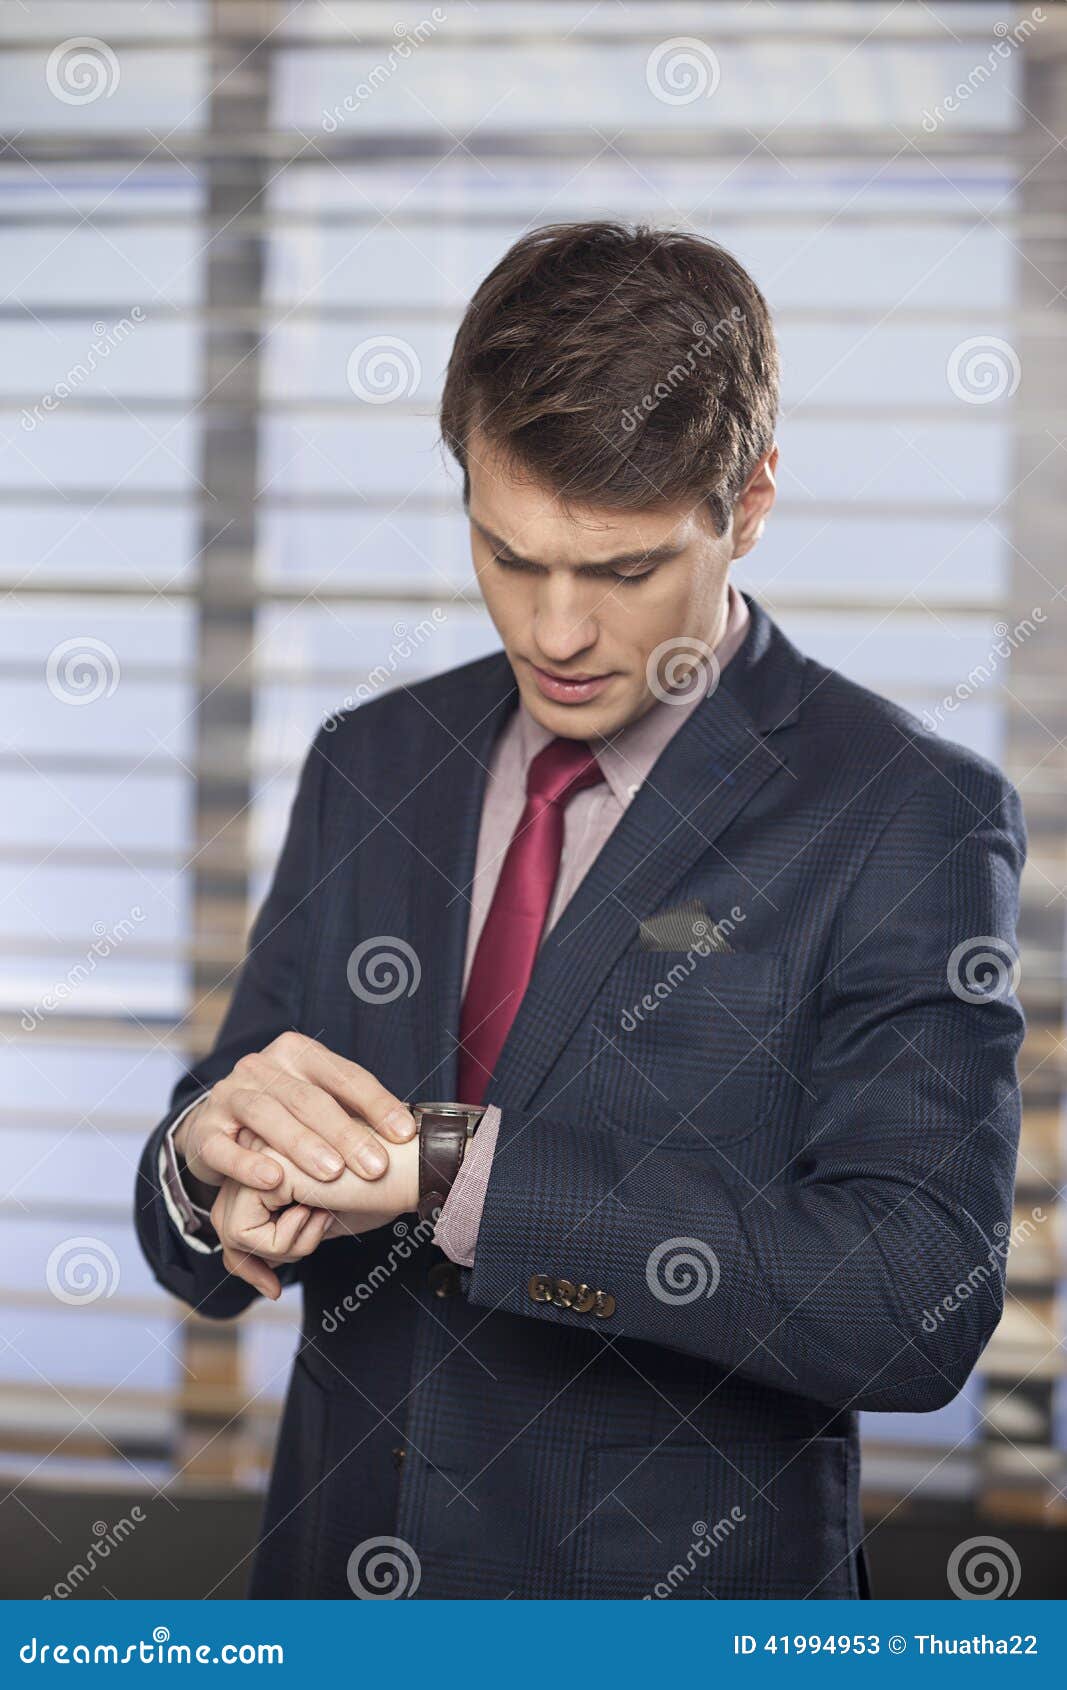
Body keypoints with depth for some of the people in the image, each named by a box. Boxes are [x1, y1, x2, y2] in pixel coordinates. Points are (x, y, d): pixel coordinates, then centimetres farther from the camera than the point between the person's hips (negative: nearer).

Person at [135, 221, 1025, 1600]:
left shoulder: (912, 819, -14)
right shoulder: (369, 767, 2)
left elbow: (915, 1302, -24)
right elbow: (202, 1247, 3)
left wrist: (451, 1166, -29)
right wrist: (213, 1161, -21)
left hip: (682, 1610, -4)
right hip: (336, 1573, 4)